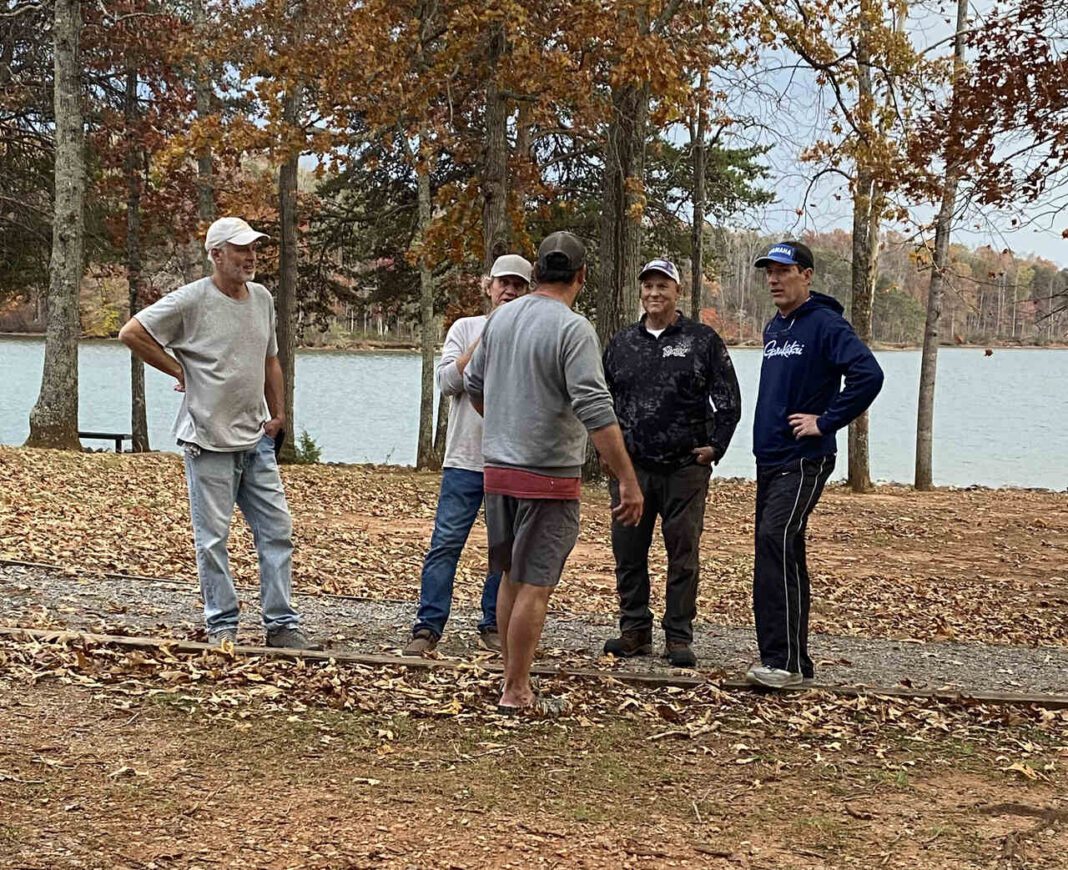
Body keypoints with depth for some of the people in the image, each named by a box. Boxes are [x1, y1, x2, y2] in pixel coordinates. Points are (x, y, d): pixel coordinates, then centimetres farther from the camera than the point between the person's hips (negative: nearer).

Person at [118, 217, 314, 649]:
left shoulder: (262, 298, 11)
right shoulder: (191, 300, -9)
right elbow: (132, 333, -8)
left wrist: (278, 413, 18)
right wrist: (178, 371, -5)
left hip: (256, 439, 6)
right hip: (209, 440, -6)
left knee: (277, 530, 5)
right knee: (213, 536, 1)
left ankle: (282, 624, 12)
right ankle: (221, 625, 11)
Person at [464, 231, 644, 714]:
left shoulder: (501, 317, 8)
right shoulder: (572, 329, -14)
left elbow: (473, 386, 20)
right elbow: (596, 412, -21)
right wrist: (629, 481, -20)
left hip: (498, 470, 7)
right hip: (548, 476, -7)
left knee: (512, 578, 17)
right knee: (534, 585, -1)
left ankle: (513, 678, 26)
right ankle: (517, 694, 4)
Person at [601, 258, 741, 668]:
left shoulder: (703, 340, 3)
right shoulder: (621, 343, 12)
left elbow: (728, 400, 4)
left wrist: (715, 446, -3)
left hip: (685, 468, -3)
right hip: (631, 466, 3)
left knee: (683, 554, 0)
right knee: (628, 551, 6)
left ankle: (678, 638, 7)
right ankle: (634, 631, 17)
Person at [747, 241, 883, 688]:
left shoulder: (825, 324, -11)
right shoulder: (773, 329, 15)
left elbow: (869, 375, -23)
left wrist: (825, 422, -19)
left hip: (804, 460, -9)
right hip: (768, 456, 9)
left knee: (775, 541, -21)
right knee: (780, 554, 10)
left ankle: (784, 660, -19)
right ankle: (793, 660, 18)